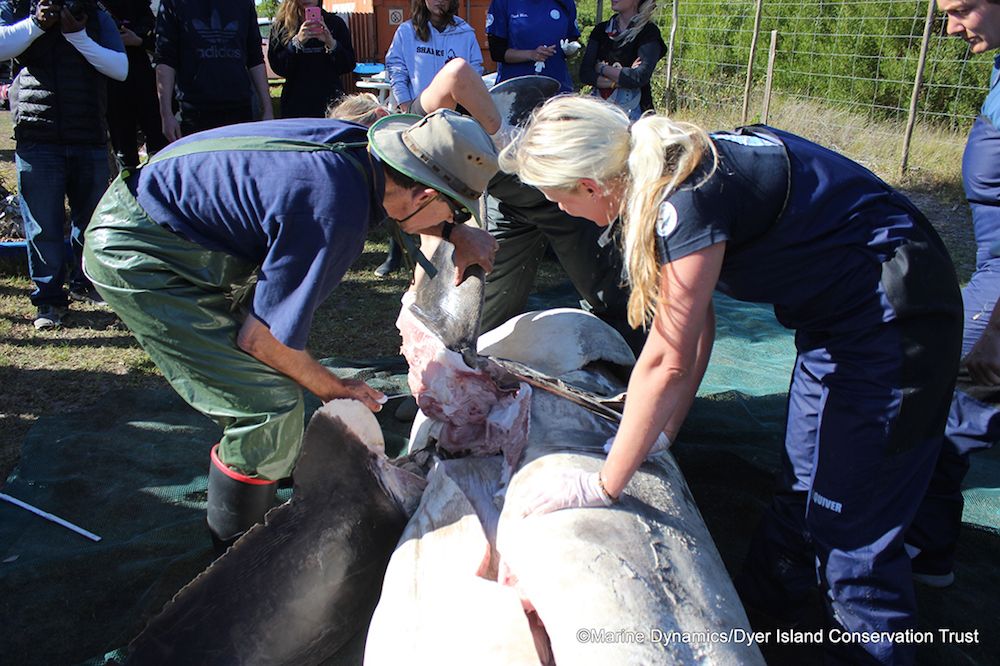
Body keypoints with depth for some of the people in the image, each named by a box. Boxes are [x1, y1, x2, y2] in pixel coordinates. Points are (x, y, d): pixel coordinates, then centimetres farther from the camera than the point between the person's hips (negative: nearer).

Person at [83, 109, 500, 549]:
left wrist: (453, 232, 9)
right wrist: (331, 388, -5)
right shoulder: (333, 217, -30)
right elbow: (261, 339, -20)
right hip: (137, 260, -9)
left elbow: (390, 200, 21)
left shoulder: (359, 146, -6)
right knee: (270, 404, -10)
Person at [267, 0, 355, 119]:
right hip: (296, 104, 0)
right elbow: (277, 67, -4)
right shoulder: (280, 26, 5)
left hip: (331, 101, 0)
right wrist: (297, 42, -17)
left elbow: (349, 66, 1)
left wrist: (331, 43, -16)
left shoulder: (335, 23, 7)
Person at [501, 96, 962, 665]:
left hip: (892, 318, -9)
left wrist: (605, 485, -14)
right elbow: (695, 329, 6)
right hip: (837, 314, 9)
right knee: (801, 493, 19)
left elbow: (667, 360, -25)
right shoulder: (670, 171, 0)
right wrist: (662, 431, 10)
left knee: (851, 526, -1)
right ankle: (759, 616, 35)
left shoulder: (688, 202, -28)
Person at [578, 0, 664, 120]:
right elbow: (585, 74, 0)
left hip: (632, 112, -4)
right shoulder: (601, 29, 10)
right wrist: (618, 81, -14)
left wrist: (602, 68, -6)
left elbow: (640, 77, -16)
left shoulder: (649, 32, -3)